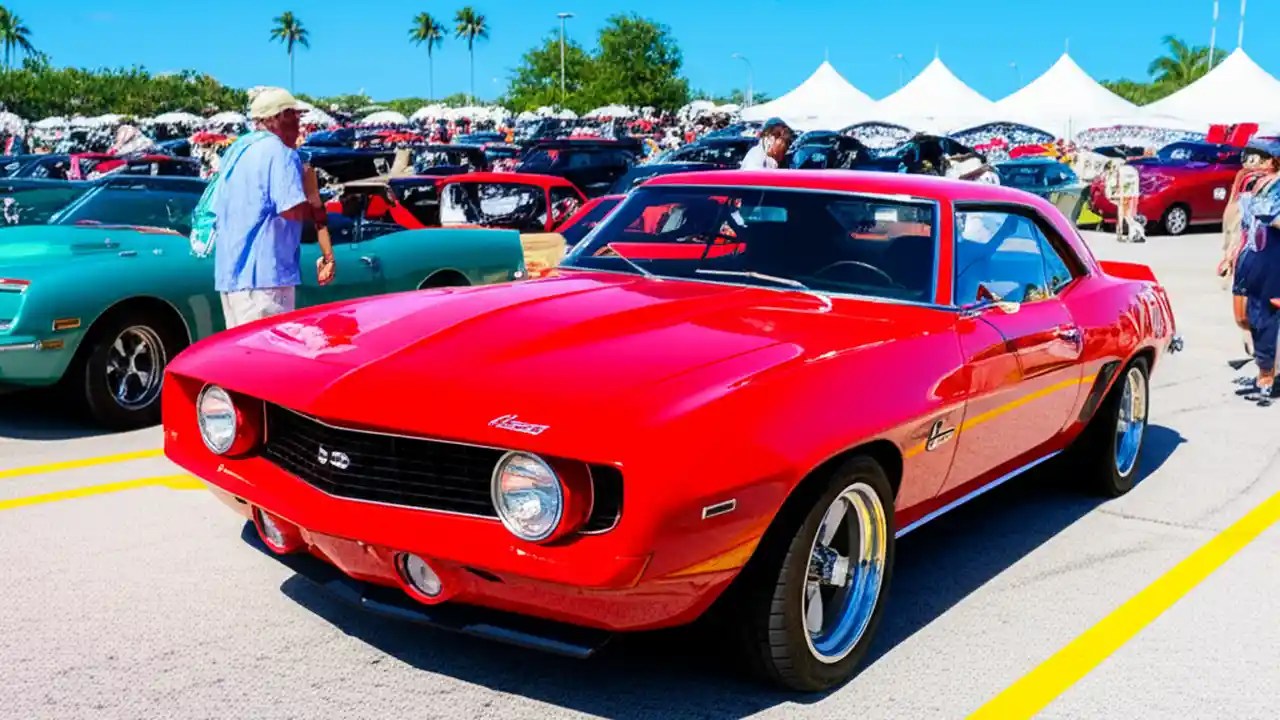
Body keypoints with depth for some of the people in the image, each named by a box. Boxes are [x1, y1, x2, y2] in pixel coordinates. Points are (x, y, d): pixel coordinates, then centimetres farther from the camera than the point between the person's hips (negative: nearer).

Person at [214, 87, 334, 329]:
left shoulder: (239, 155, 17)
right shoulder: (281, 153, -9)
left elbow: (217, 210, 22)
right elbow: (292, 209, -19)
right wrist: (317, 209, -1)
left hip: (228, 273, 9)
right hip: (263, 273, -9)